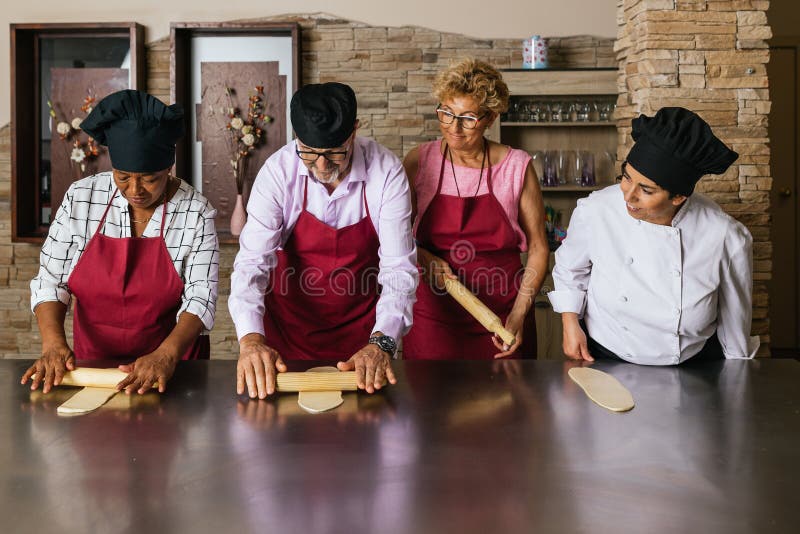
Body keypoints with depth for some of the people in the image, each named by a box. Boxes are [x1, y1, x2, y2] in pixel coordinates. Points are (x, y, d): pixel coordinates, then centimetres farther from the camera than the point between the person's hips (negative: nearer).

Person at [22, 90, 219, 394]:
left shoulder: (196, 212, -9)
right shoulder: (81, 198, -3)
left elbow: (201, 295, -11)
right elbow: (51, 279, 1)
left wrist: (166, 355, -27)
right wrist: (53, 341, -16)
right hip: (92, 362, 3)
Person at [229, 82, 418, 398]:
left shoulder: (386, 172, -20)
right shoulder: (278, 172, -19)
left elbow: (399, 267, -22)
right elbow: (253, 262, -25)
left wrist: (382, 342, -36)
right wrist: (251, 338, -41)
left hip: (359, 327, 0)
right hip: (288, 327, 0)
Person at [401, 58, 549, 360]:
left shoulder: (516, 167, -3)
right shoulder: (420, 161, -1)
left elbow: (538, 247, 2)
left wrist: (519, 314, -7)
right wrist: (424, 258, -10)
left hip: (501, 317, 0)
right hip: (432, 316, 1)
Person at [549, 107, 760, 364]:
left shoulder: (727, 238, -17)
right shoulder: (594, 212, -17)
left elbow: (735, 317, 0)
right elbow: (569, 269, 5)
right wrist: (570, 325, -2)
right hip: (603, 358, -2)